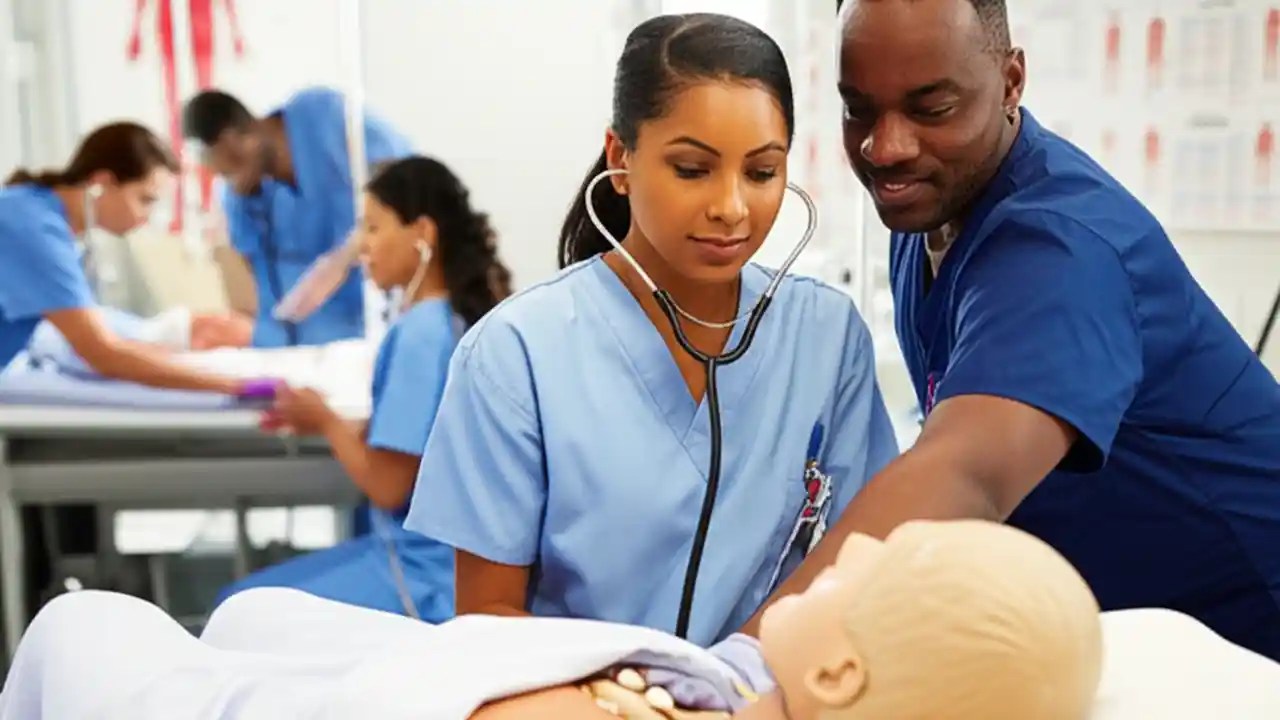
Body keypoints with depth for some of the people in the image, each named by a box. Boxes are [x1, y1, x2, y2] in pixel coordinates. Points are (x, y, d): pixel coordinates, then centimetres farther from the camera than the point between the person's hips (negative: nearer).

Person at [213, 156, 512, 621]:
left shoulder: (419, 334, -21)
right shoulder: (461, 320, 7)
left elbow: (388, 486, -19)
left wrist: (325, 422, -4)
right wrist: (333, 422, 4)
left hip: (422, 577, -9)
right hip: (430, 554, 9)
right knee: (239, 599, 15)